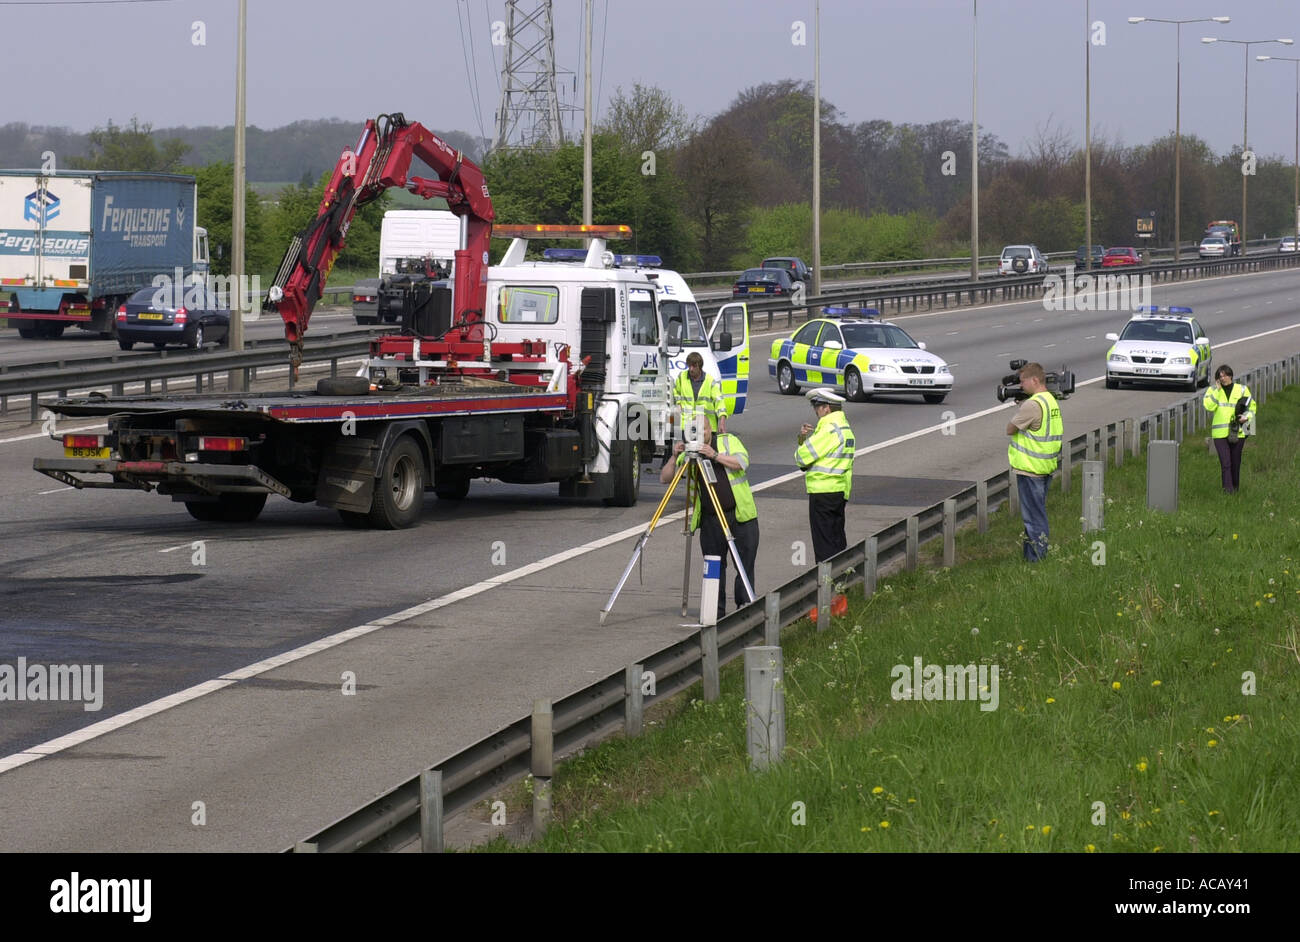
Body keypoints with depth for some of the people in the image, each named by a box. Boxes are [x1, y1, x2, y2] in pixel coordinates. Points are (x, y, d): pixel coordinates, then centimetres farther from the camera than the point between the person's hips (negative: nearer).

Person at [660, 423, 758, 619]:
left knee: (746, 564, -3)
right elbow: (664, 478, 2)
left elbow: (743, 462, -11)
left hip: (741, 515, -1)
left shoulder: (728, 441, 4)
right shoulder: (687, 453, 7)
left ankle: (745, 608, 5)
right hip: (710, 520, 1)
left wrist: (715, 455, -19)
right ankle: (716, 611, 9)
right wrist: (675, 457, -14)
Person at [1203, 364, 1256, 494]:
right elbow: (1209, 406, -10)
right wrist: (1217, 391, -12)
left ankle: (1235, 487, 23)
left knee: (1236, 462, 8)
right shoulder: (1213, 390, 6)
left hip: (1237, 432, 1)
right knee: (1225, 462, -11)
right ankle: (1228, 488, -12)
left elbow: (1252, 406, 13)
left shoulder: (1241, 389, 7)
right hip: (1220, 433, -1)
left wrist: (1246, 416, -6)